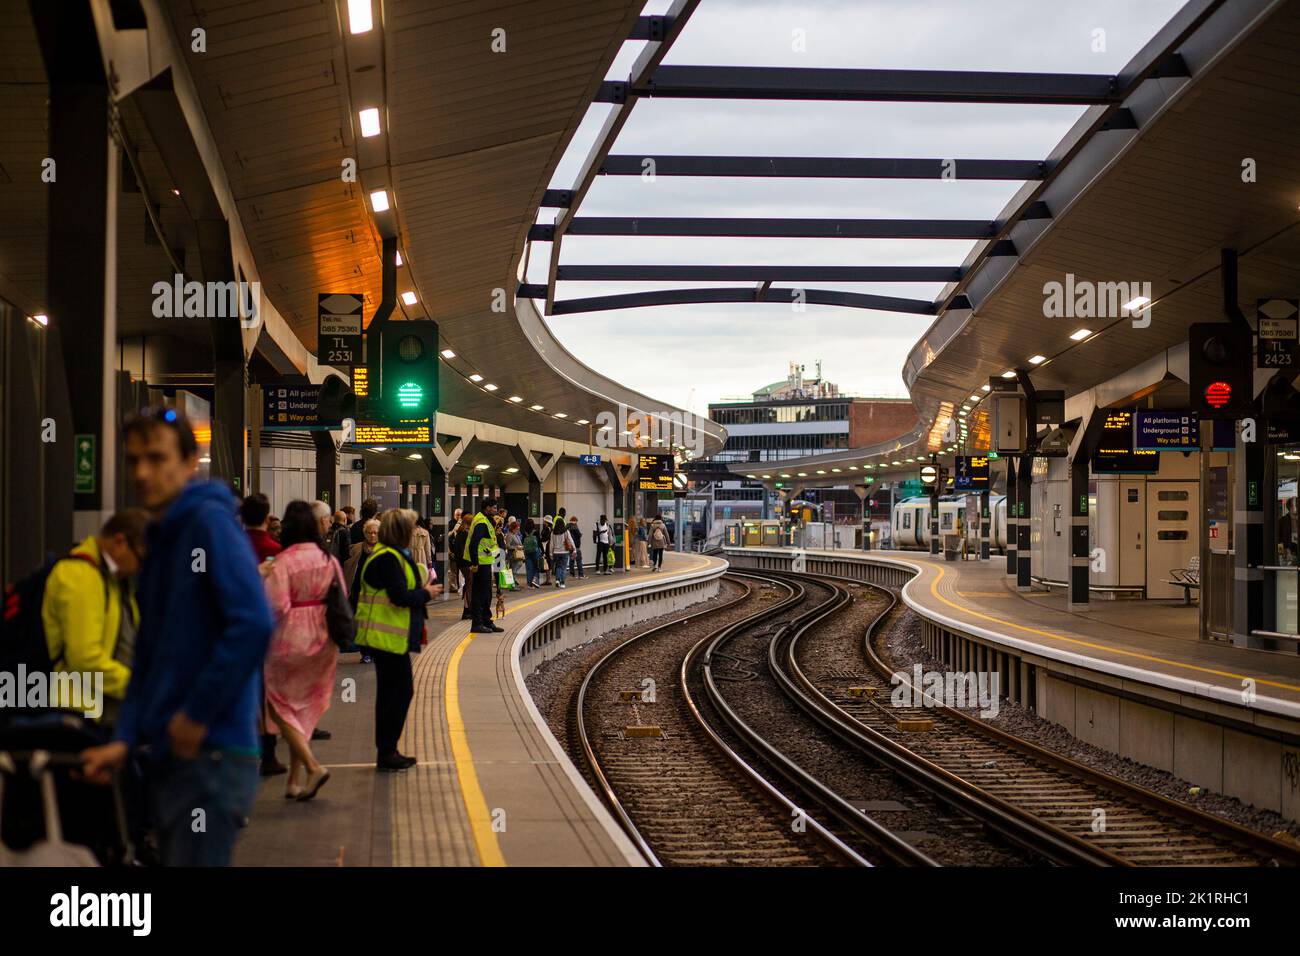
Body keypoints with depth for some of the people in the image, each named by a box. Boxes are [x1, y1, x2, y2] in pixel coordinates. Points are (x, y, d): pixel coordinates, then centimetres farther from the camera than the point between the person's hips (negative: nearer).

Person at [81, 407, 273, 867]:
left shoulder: (209, 520, -10)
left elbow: (253, 624, -22)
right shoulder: (158, 542, 16)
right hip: (168, 755, 9)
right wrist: (125, 739, 9)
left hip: (210, 755, -9)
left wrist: (198, 715, -17)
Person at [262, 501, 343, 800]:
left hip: (290, 641, -5)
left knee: (281, 707, 7)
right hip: (322, 641, 5)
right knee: (304, 708, 15)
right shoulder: (329, 559, 1)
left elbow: (277, 606, -20)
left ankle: (313, 766, -10)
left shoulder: (283, 561, -15)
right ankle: (293, 781, 18)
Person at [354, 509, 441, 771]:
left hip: (388, 636, 11)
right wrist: (426, 593, -9)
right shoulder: (388, 558, -18)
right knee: (401, 690, -5)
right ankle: (386, 753, 1)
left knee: (391, 691, 14)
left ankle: (386, 752, 21)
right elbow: (400, 596, -23)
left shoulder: (391, 555, 15)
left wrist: (421, 590, 6)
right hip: (389, 636, -11)